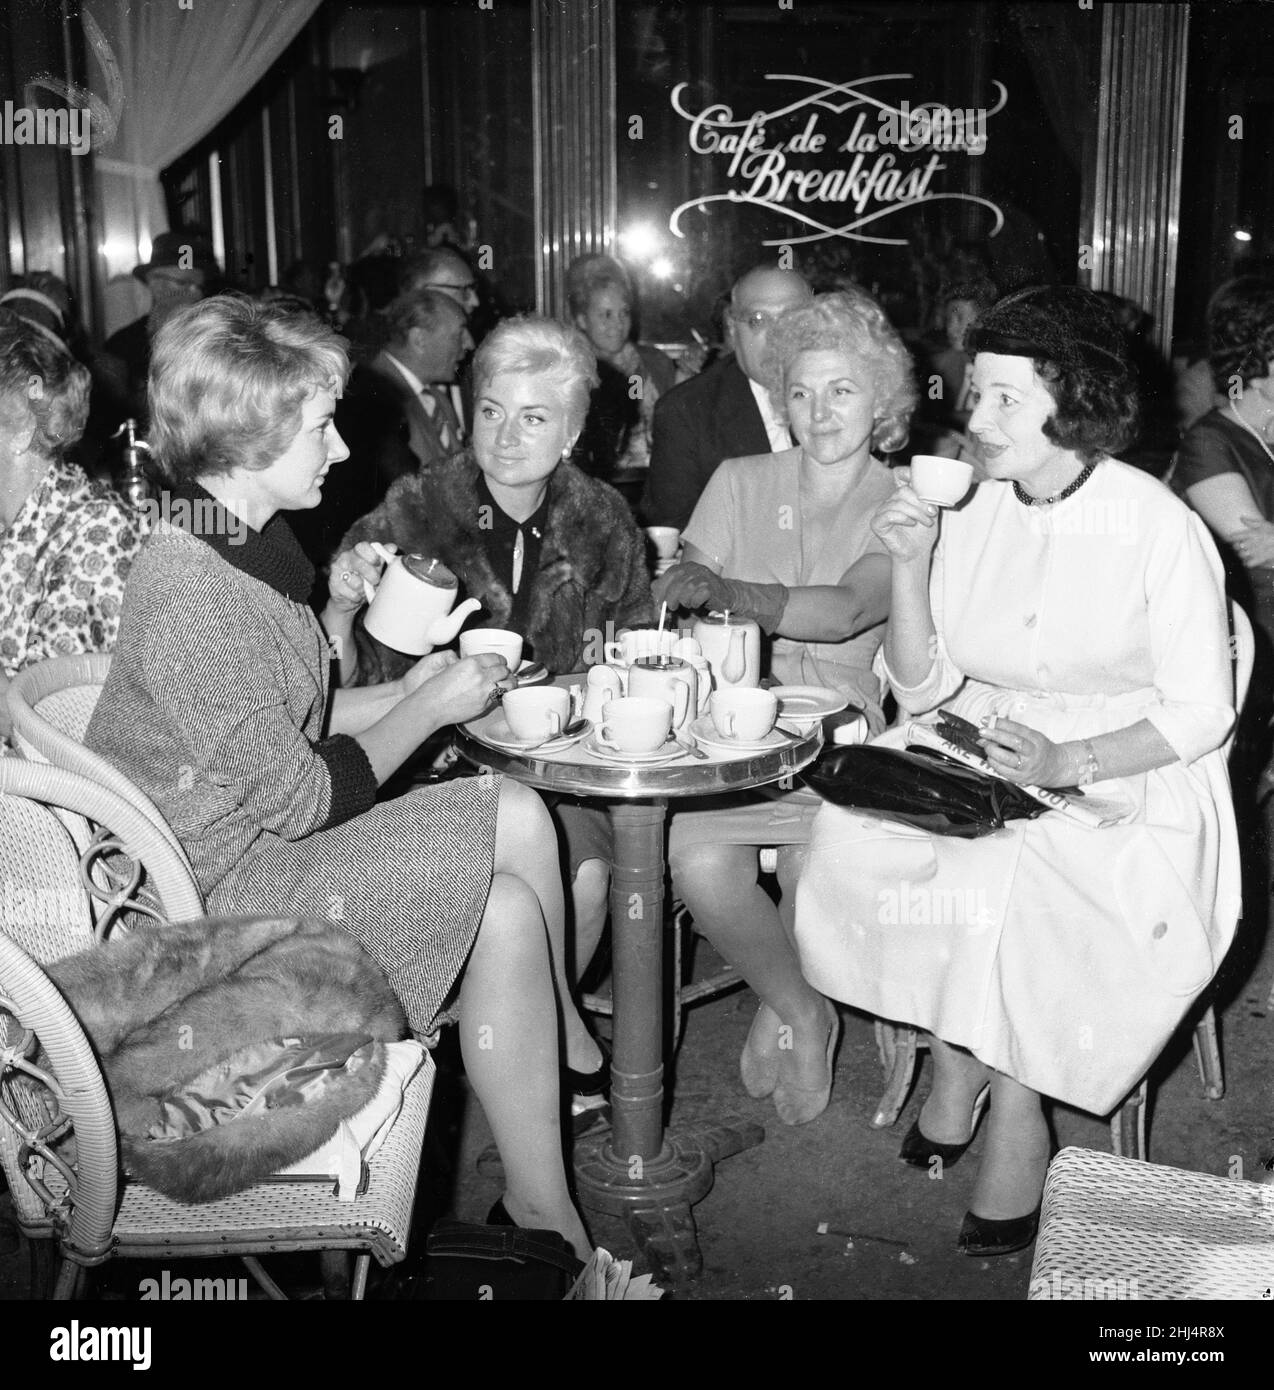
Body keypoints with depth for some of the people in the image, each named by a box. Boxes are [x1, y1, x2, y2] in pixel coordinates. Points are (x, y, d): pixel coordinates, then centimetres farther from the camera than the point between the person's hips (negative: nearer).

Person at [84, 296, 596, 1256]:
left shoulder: (241, 550, 7)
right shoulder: (192, 598, -25)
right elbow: (303, 800, -20)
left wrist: (408, 687, 2)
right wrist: (428, 708, -9)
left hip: (262, 845, 9)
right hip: (208, 902, -9)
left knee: (508, 909, -8)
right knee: (513, 823, -13)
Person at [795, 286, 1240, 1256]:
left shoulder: (1158, 524, -10)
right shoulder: (968, 508, 2)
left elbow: (1201, 713, -9)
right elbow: (921, 686, 2)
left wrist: (1067, 764, -23)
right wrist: (910, 565, -13)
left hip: (1125, 776, -4)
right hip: (980, 757, 5)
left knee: (1012, 882, -31)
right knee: (861, 838, -21)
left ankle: (1015, 1120, -8)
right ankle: (959, 1063, -2)